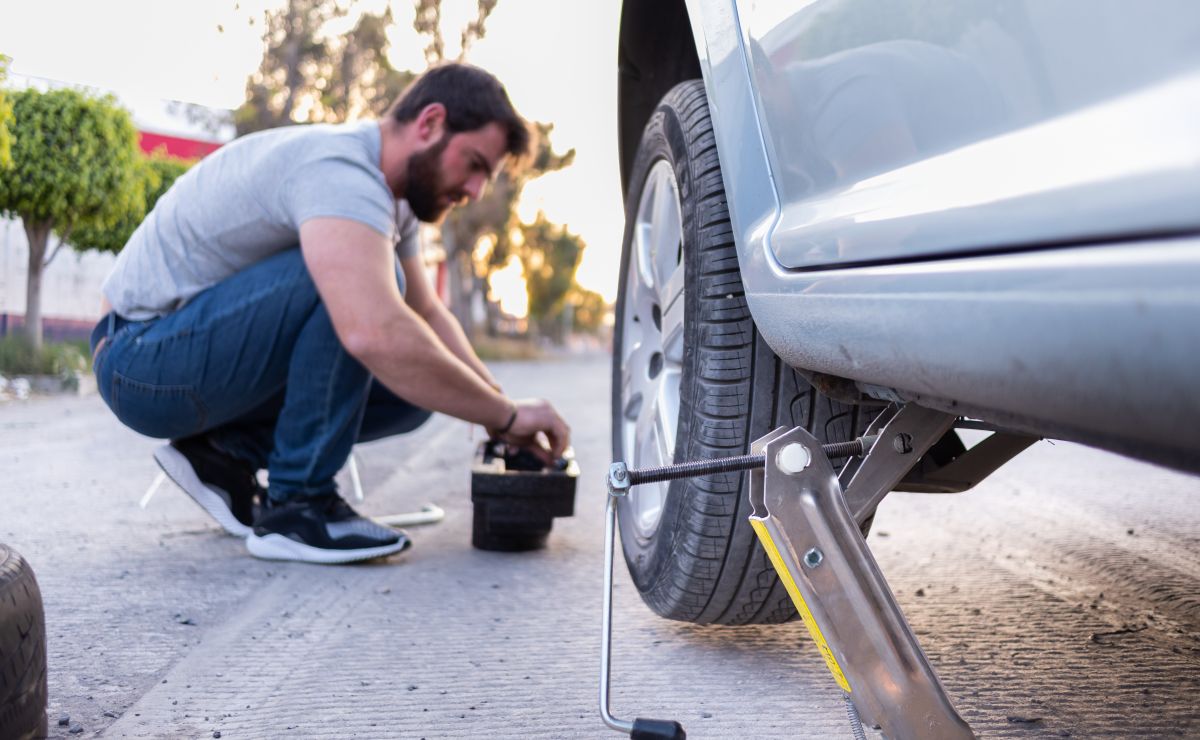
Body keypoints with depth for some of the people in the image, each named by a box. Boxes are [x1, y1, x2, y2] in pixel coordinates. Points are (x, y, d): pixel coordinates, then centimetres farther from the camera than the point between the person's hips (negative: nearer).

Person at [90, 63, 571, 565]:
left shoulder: (388, 192, 6)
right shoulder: (338, 171, -26)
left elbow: (427, 314, 14)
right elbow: (376, 333, -42)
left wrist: (502, 417, 1)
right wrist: (506, 414, -30)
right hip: (141, 356, -10)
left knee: (419, 380, 1)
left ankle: (225, 452, 6)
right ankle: (297, 507, -18)